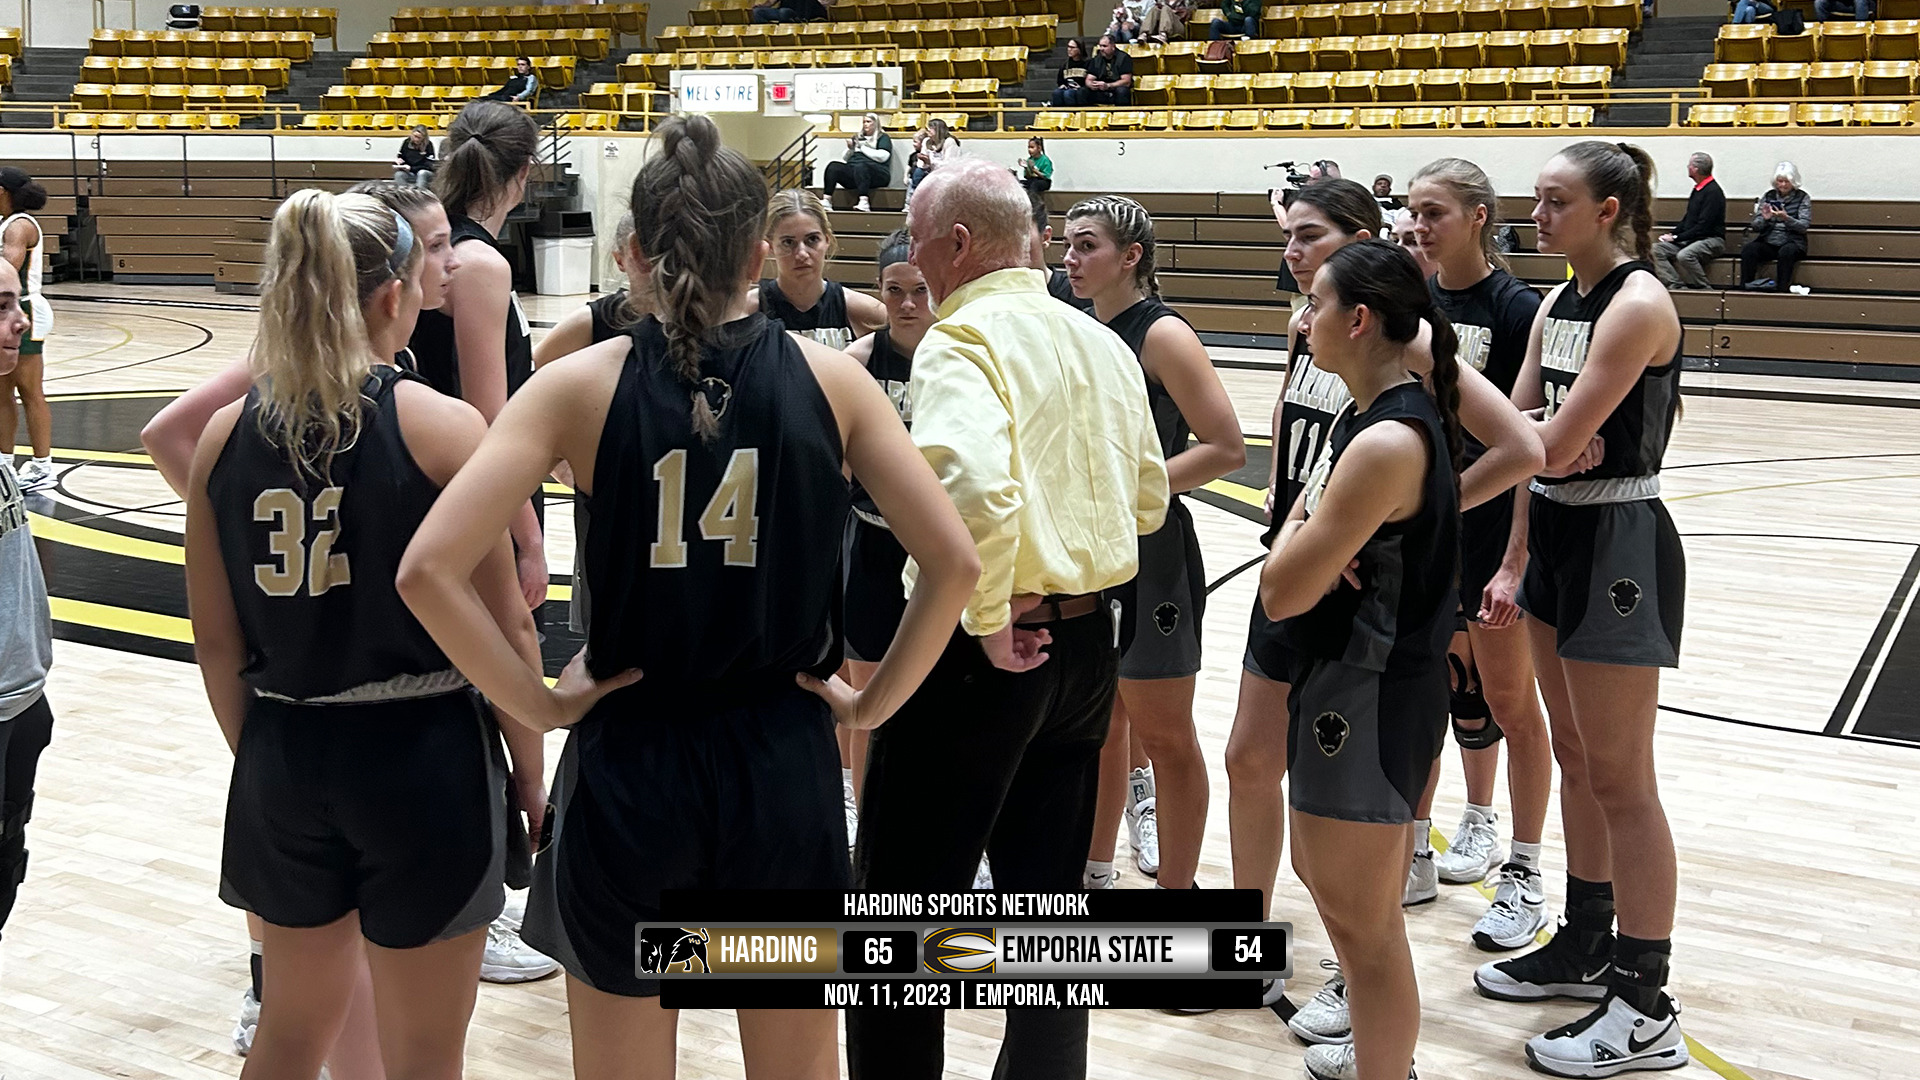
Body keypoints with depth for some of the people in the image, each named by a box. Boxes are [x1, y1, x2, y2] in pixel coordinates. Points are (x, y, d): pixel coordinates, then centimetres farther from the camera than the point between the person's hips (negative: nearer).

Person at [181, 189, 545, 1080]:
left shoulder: (229, 432, -1)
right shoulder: (444, 428, -12)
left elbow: (216, 642, 4)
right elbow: (505, 631, -10)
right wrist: (530, 778, 2)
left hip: (285, 760, 4)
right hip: (424, 758, -4)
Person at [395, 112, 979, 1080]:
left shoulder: (580, 387, -8)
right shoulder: (828, 379, -4)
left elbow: (428, 573, -16)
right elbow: (953, 562, -6)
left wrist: (538, 703, -6)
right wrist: (870, 703, 3)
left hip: (629, 765, -1)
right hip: (785, 765, 1)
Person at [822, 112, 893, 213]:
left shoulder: (883, 138, 10)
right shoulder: (858, 138, 27)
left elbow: (883, 156, -8)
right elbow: (846, 158, 27)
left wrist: (863, 148, -1)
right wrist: (850, 149, 6)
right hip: (852, 172, 6)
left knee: (860, 166, -38)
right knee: (833, 166, -18)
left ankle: (864, 202, -54)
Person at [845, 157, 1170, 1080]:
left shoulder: (963, 338, -14)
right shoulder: (1104, 344, 9)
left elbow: (971, 478, -32)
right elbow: (1148, 499, 18)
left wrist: (986, 619, -21)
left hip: (984, 653, -8)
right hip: (1089, 642, 8)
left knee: (899, 899, 4)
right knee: (1048, 893, 17)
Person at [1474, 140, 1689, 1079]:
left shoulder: (1637, 304, -18)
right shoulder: (1558, 305, 10)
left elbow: (1552, 444, -23)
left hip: (1617, 547, -9)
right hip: (1556, 536, 9)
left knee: (1620, 779, -3)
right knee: (1577, 758, 18)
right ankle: (1585, 948, 32)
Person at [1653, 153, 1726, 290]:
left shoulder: (1713, 192, -14)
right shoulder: (1697, 189, 15)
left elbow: (1704, 227, -19)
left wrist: (1677, 237, -16)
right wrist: (1673, 234, 7)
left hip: (1711, 240, -9)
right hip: (1690, 239, 9)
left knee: (1684, 255, -37)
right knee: (1656, 250, -11)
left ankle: (1703, 288, -20)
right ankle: (1676, 285, -19)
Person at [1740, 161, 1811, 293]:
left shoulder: (1802, 198, 5)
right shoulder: (1768, 196, 12)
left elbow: (1803, 226, -5)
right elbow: (1755, 226, 9)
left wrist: (1786, 218, -23)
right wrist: (1764, 219, -13)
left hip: (1792, 243, -2)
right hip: (1768, 242, 3)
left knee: (1786, 251, -38)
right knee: (1748, 249, -28)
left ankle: (1781, 289, -35)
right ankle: (1745, 287, -29)